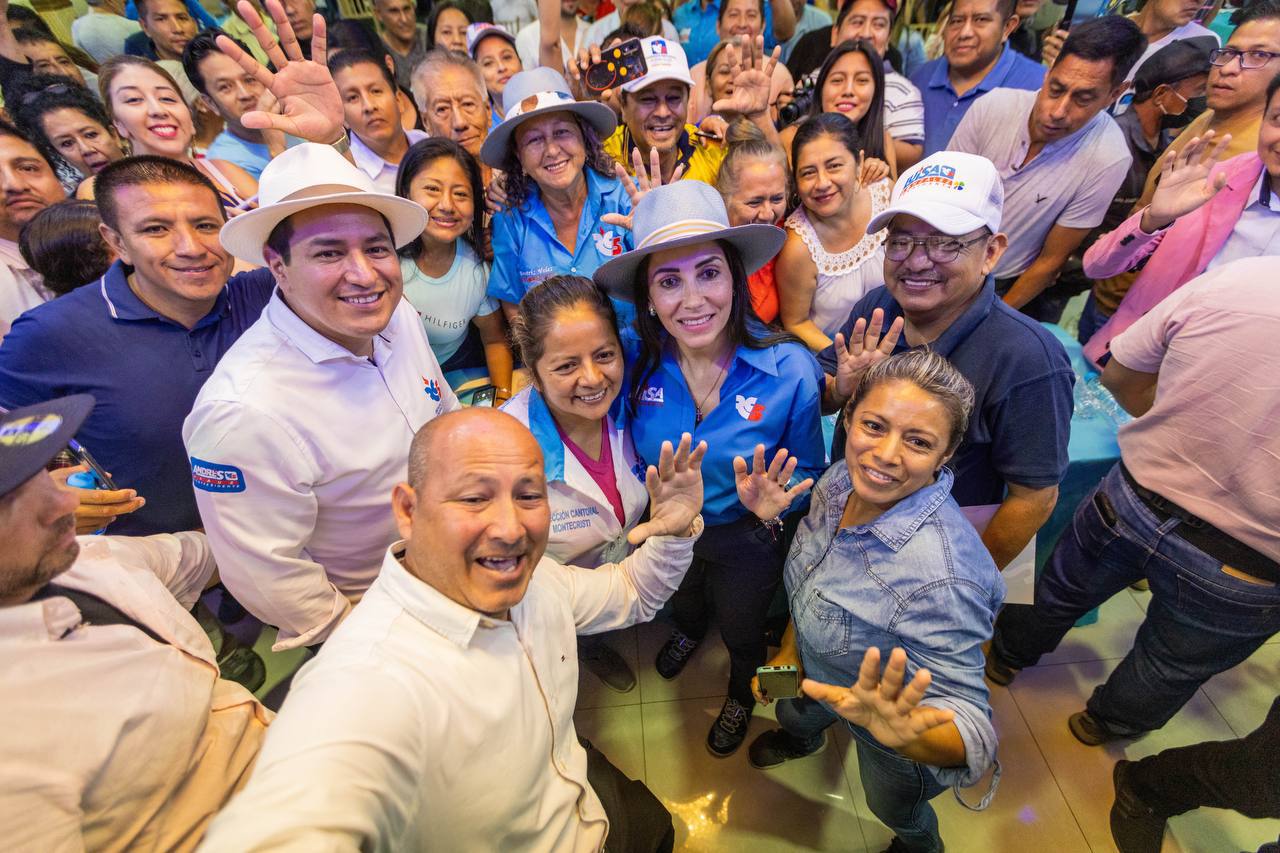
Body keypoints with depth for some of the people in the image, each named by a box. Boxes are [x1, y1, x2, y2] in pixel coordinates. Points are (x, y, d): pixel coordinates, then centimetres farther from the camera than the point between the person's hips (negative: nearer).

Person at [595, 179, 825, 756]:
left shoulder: (789, 368, -29)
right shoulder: (633, 358, -25)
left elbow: (806, 473, -14)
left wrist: (769, 502, -32)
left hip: (747, 540, -1)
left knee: (742, 628, 29)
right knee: (680, 600, 36)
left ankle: (741, 691, 65)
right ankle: (689, 630, 74)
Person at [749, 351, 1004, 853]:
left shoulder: (940, 579, -45)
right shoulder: (842, 480, -22)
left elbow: (970, 733, -38)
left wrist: (903, 731, -58)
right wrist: (789, 651, -2)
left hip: (892, 716, -5)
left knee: (894, 810, 31)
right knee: (792, 715, 37)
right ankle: (803, 740, 75)